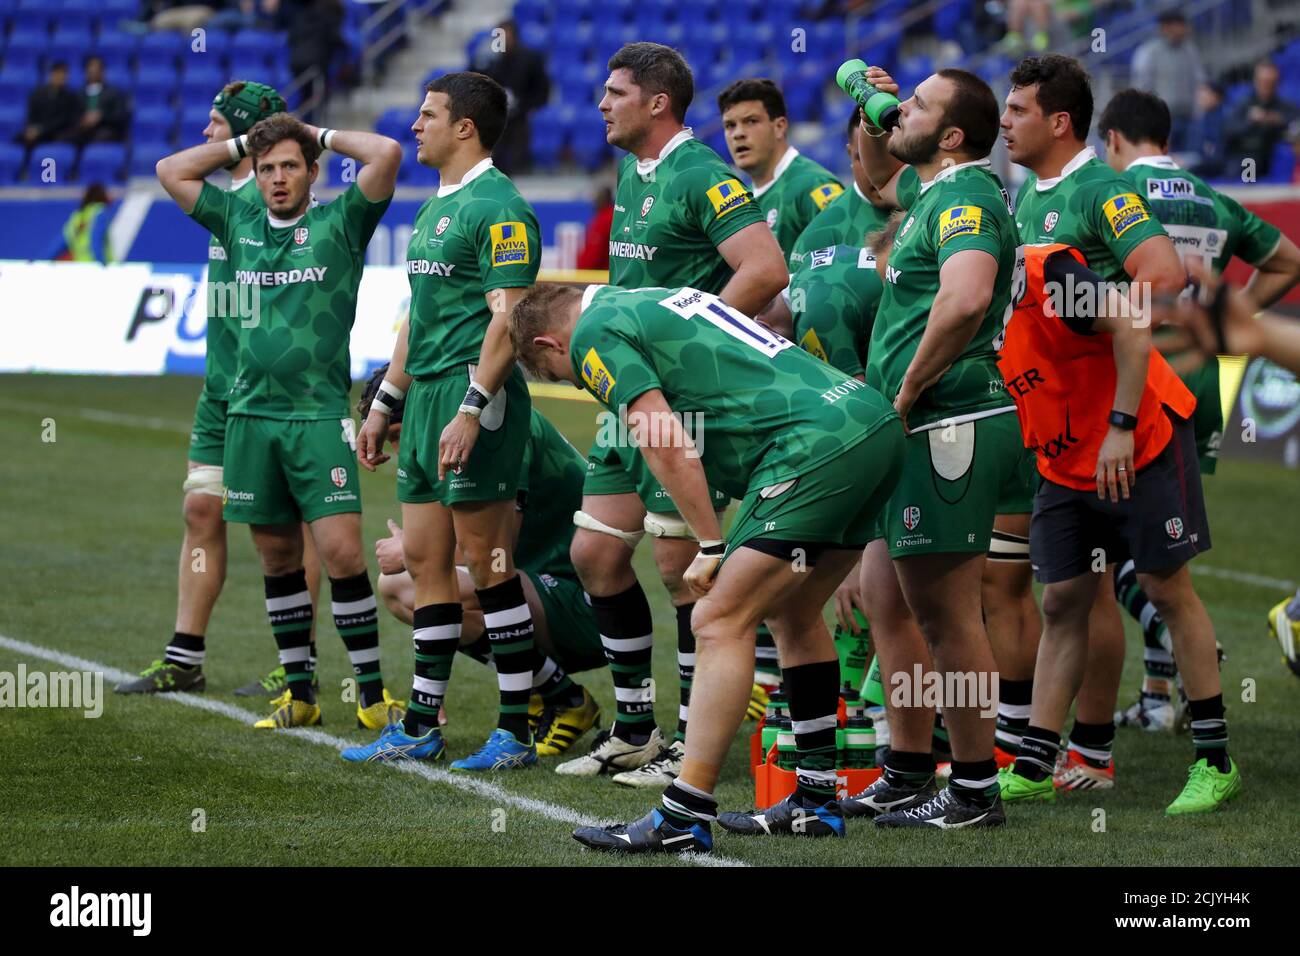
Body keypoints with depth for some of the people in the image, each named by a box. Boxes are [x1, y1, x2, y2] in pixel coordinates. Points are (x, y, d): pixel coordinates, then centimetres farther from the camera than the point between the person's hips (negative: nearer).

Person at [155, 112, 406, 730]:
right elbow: (170, 171, 18)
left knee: (341, 553, -11)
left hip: (319, 415, -4)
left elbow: (386, 154, -11)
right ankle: (299, 692, 16)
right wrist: (240, 143, 15)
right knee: (277, 558, 8)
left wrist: (322, 136, 3)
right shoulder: (238, 223, 13)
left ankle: (371, 692, -4)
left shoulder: (340, 224, 1)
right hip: (250, 415, 4)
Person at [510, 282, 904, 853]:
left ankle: (683, 819, -10)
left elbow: (667, 445, -10)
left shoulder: (595, 334, 2)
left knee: (721, 623, -8)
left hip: (817, 444, -9)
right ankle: (816, 800, 26)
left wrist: (711, 545, -5)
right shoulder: (654, 302, 29)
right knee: (792, 613, 22)